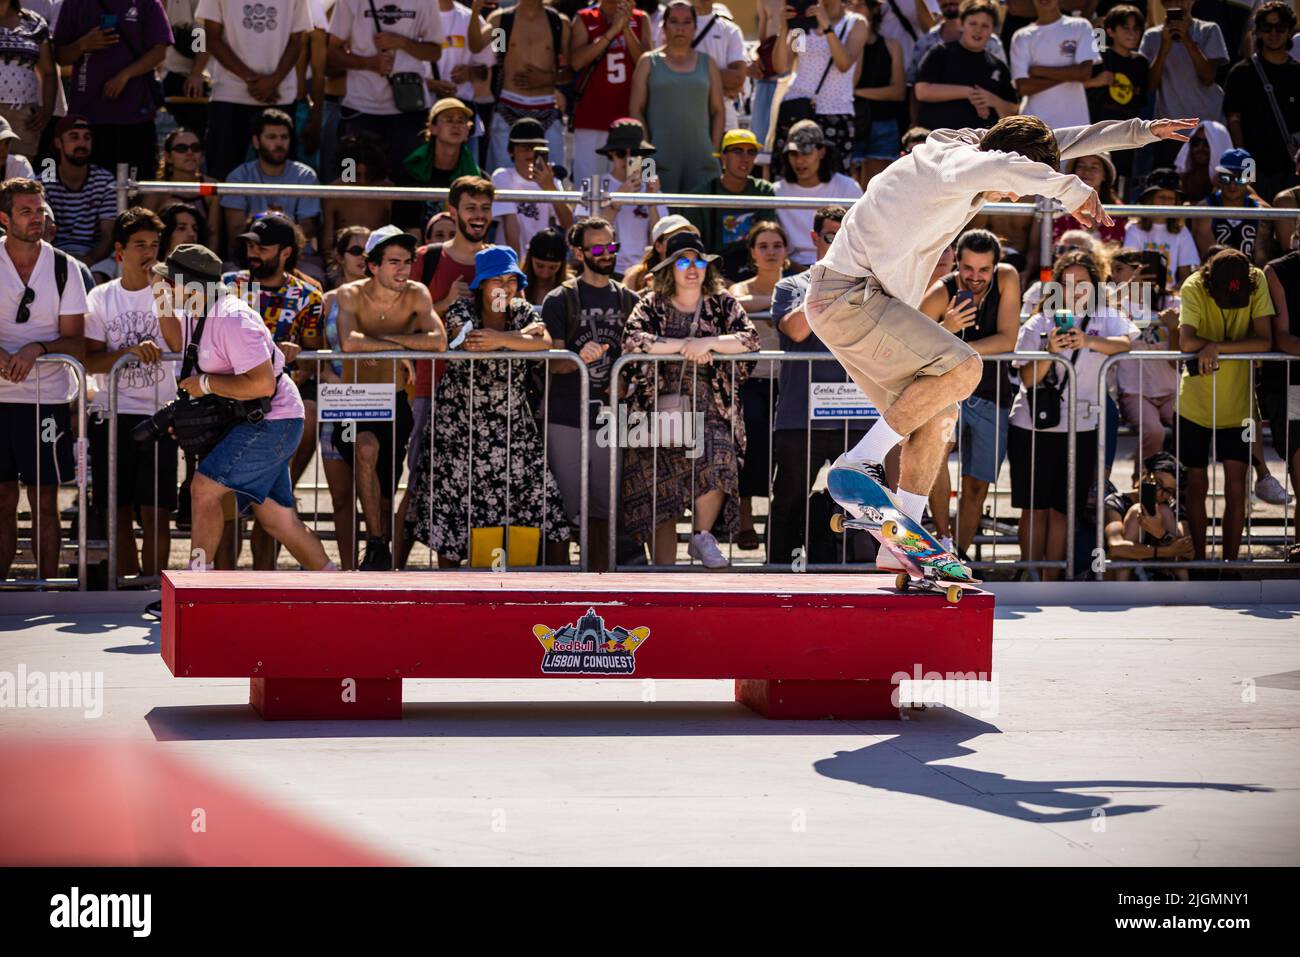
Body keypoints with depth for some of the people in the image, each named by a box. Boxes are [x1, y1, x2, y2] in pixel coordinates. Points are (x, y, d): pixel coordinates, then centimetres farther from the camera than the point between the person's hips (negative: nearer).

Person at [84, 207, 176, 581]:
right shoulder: (100, 298, 7)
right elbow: (89, 361, -3)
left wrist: (160, 290, -17)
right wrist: (133, 352, -18)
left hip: (158, 414, -1)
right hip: (112, 415, 1)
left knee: (156, 512, -6)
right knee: (118, 513, 2)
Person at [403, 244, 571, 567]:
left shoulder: (521, 310, 8)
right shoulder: (461, 310, -2)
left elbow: (544, 342, -11)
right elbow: (469, 341, -23)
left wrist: (500, 340, -23)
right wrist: (523, 334, -14)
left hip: (512, 425, 3)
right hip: (461, 427, -3)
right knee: (453, 499, -3)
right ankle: (447, 576, 5)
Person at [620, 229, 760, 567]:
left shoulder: (723, 304, 11)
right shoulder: (652, 305, 8)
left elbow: (750, 338, -3)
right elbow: (631, 339, -9)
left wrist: (708, 343, -16)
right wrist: (683, 345, -13)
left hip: (710, 411, 0)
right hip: (659, 410, 0)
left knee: (716, 459, -29)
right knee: (659, 500, -5)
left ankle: (702, 536, -8)